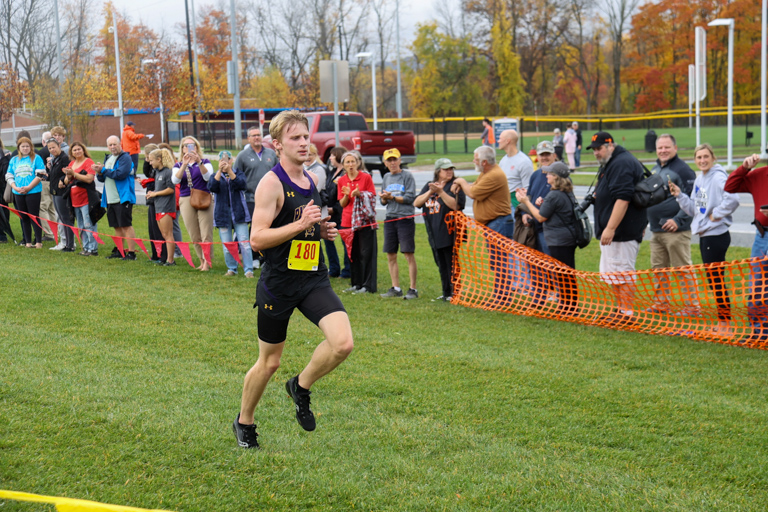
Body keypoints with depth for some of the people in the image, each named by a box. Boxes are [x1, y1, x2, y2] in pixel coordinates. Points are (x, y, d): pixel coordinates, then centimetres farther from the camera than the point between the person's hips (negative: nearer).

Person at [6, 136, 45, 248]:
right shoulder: (14, 160, 12)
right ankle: (27, 241, 15)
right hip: (18, 193, 5)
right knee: (24, 218, 9)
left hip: (33, 192, -5)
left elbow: (40, 175, -8)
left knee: (34, 217, -5)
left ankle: (38, 241, 0)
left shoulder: (36, 158, 0)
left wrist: (28, 187, -15)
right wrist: (15, 187, -6)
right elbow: (9, 176, 11)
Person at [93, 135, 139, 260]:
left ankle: (132, 252, -6)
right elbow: (102, 179, 18)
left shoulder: (125, 158, -9)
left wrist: (104, 170, -13)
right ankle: (119, 251, 23)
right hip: (110, 199, 8)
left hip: (122, 198, -8)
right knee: (116, 226, 14)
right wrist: (99, 173, -4)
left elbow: (120, 174, -22)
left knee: (126, 225, -8)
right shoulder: (107, 158, 17)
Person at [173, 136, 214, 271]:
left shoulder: (204, 162, 10)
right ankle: (202, 261, 12)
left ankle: (207, 261, -6)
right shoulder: (178, 165, 13)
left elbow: (208, 177, -9)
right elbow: (175, 180, -6)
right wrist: (184, 165, -18)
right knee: (194, 236, 3)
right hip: (186, 201, 2)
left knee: (206, 234, -10)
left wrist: (199, 162, -21)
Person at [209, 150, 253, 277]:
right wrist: (220, 171, -22)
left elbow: (241, 185, -14)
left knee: (244, 243, -8)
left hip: (238, 213, -1)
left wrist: (230, 171, -24)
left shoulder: (238, 173, 7)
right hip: (222, 214, 2)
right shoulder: (216, 176, 9)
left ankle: (248, 270, -6)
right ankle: (231, 269, 18)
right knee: (226, 246, 5)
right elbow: (212, 187, -13)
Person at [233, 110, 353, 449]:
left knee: (343, 343, -16)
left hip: (314, 279, 6)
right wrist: (300, 224, -26)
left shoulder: (311, 181, 10)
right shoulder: (271, 183, -13)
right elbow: (257, 239, -19)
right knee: (269, 362, 8)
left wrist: (322, 230, 5)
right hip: (278, 284, -5)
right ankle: (244, 422, 33)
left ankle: (301, 386, 12)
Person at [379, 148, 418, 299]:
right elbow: (384, 202, 16)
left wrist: (392, 197, -15)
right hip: (390, 219, 6)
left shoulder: (407, 176, -3)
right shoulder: (386, 177, 14)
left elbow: (410, 198, -11)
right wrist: (384, 198, -5)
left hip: (405, 218, -6)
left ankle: (412, 289, -3)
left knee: (408, 254, -7)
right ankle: (395, 288, 15)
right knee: (390, 256, 7)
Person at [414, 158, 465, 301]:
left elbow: (455, 205, -19)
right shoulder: (428, 186, 13)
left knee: (452, 264, -3)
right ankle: (446, 293, 22)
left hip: (449, 234, -6)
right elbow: (416, 203, 3)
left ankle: (454, 293, 3)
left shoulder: (455, 186, -5)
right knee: (441, 266, 13)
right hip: (435, 234, 6)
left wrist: (440, 191, -22)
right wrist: (430, 192, -11)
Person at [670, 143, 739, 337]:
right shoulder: (699, 179, 12)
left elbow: (732, 199, -32)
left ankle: (726, 324, 4)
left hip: (716, 235, -10)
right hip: (704, 235, 10)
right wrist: (679, 195, 6)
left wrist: (717, 214, -20)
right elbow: (694, 210, 17)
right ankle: (721, 322, 23)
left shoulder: (718, 177, -15)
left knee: (717, 280, -4)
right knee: (712, 280, 14)